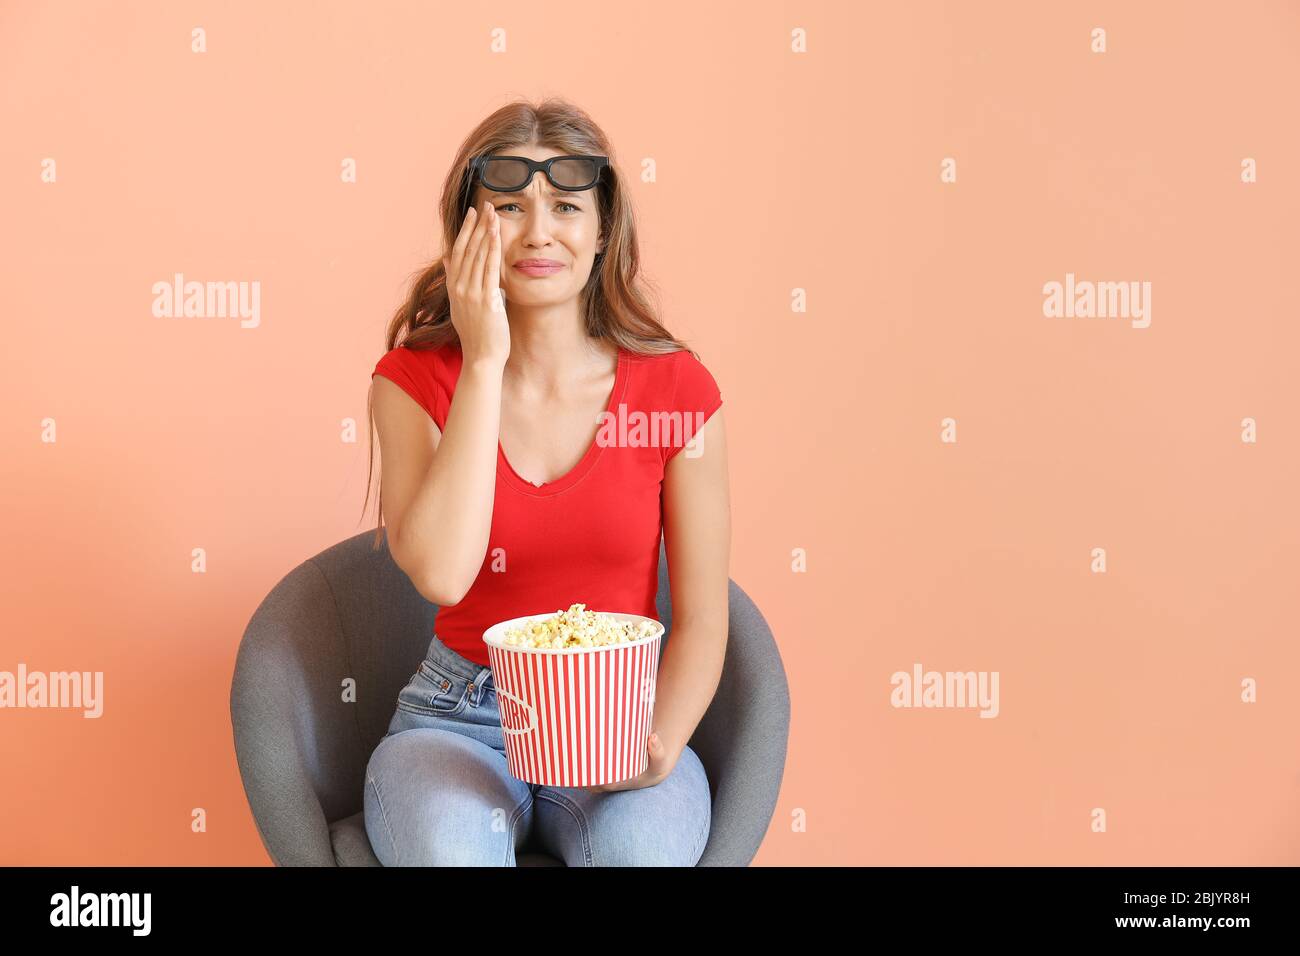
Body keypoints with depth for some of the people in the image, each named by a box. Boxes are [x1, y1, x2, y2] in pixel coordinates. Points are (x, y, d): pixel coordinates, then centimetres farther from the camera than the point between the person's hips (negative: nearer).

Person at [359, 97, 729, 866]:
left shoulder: (678, 389, -5)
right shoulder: (415, 380, -5)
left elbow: (701, 620, 0)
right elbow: (440, 573, -23)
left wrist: (659, 748, -19)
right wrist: (486, 361, -20)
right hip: (462, 717, 0)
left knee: (636, 846, -31)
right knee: (450, 850, -32)